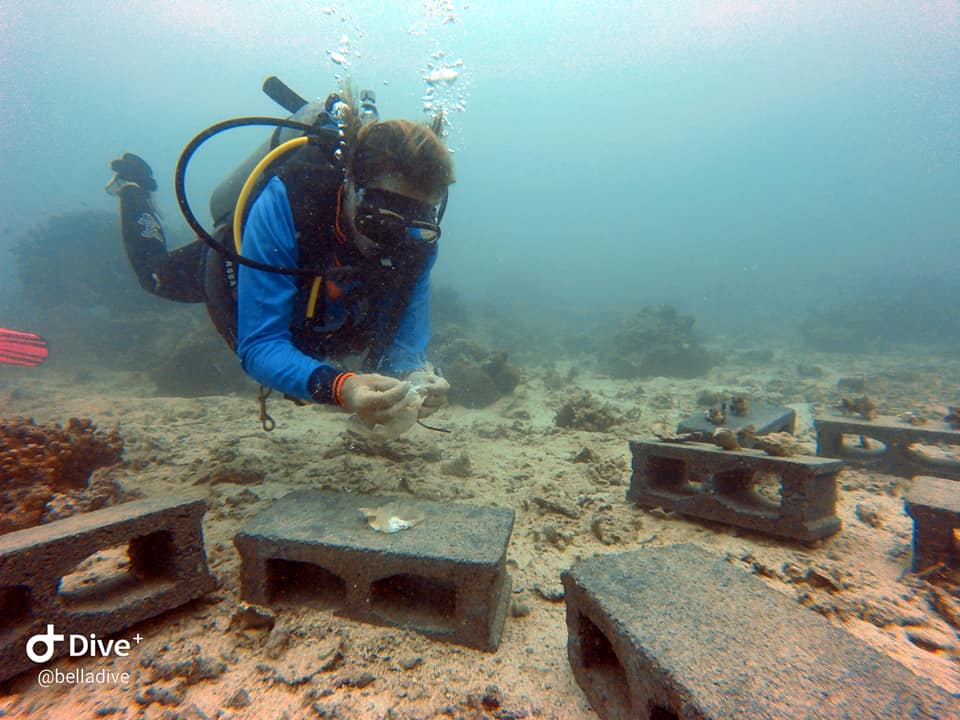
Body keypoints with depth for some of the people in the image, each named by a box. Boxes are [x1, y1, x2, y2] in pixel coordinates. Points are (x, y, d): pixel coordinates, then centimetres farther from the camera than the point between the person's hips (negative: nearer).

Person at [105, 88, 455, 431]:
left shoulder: (418, 240, -35)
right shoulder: (285, 204, -45)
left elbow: (403, 342, -32)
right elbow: (258, 346, -46)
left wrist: (413, 376, -55)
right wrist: (339, 386, -64)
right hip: (234, 267, -2)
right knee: (156, 276, 28)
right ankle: (133, 182, 50)